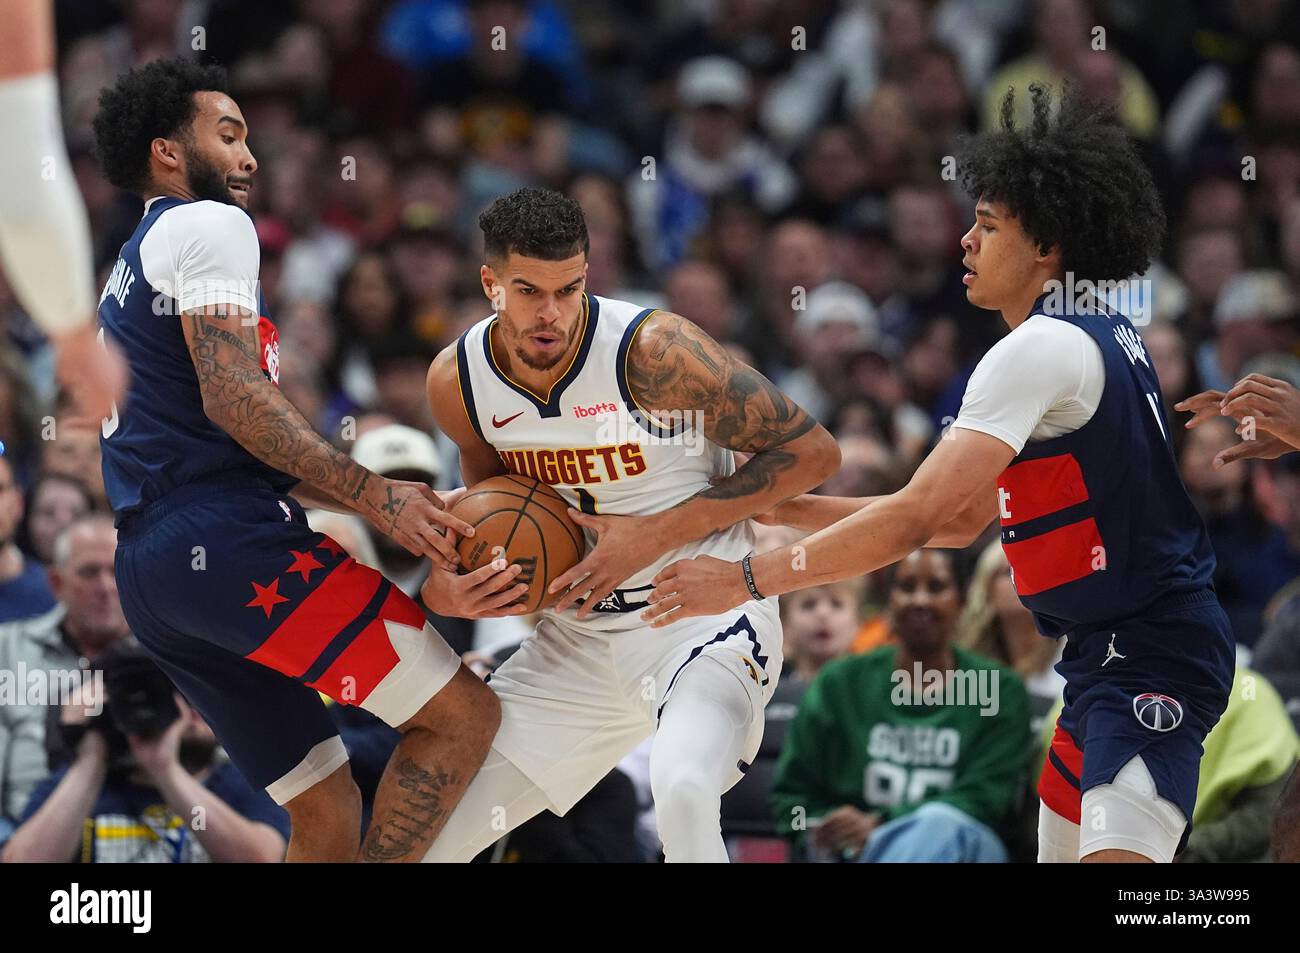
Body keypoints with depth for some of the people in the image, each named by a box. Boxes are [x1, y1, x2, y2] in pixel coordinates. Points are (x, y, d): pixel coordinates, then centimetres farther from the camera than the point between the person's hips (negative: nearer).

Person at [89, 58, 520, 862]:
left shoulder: (129, 273, 29)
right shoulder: (209, 225, 0)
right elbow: (232, 395, -15)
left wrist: (372, 499, 23)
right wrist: (374, 496, -18)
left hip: (148, 569, 10)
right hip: (225, 537, -10)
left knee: (328, 806, 13)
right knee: (462, 713, -10)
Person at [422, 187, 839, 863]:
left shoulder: (652, 350, -21)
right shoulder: (457, 381, -4)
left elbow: (811, 452, -15)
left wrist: (657, 536, -19)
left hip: (704, 613, -6)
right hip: (579, 635, 6)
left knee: (682, 791, -36)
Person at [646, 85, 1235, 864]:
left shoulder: (1042, 349, -15)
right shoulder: (1102, 338, 15)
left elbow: (914, 519, -21)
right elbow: (961, 520, 20)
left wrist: (747, 579, -14)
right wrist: (781, 503, 17)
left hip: (1149, 654, -11)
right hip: (1109, 653, 11)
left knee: (1115, 854, -27)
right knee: (1063, 850, 16)